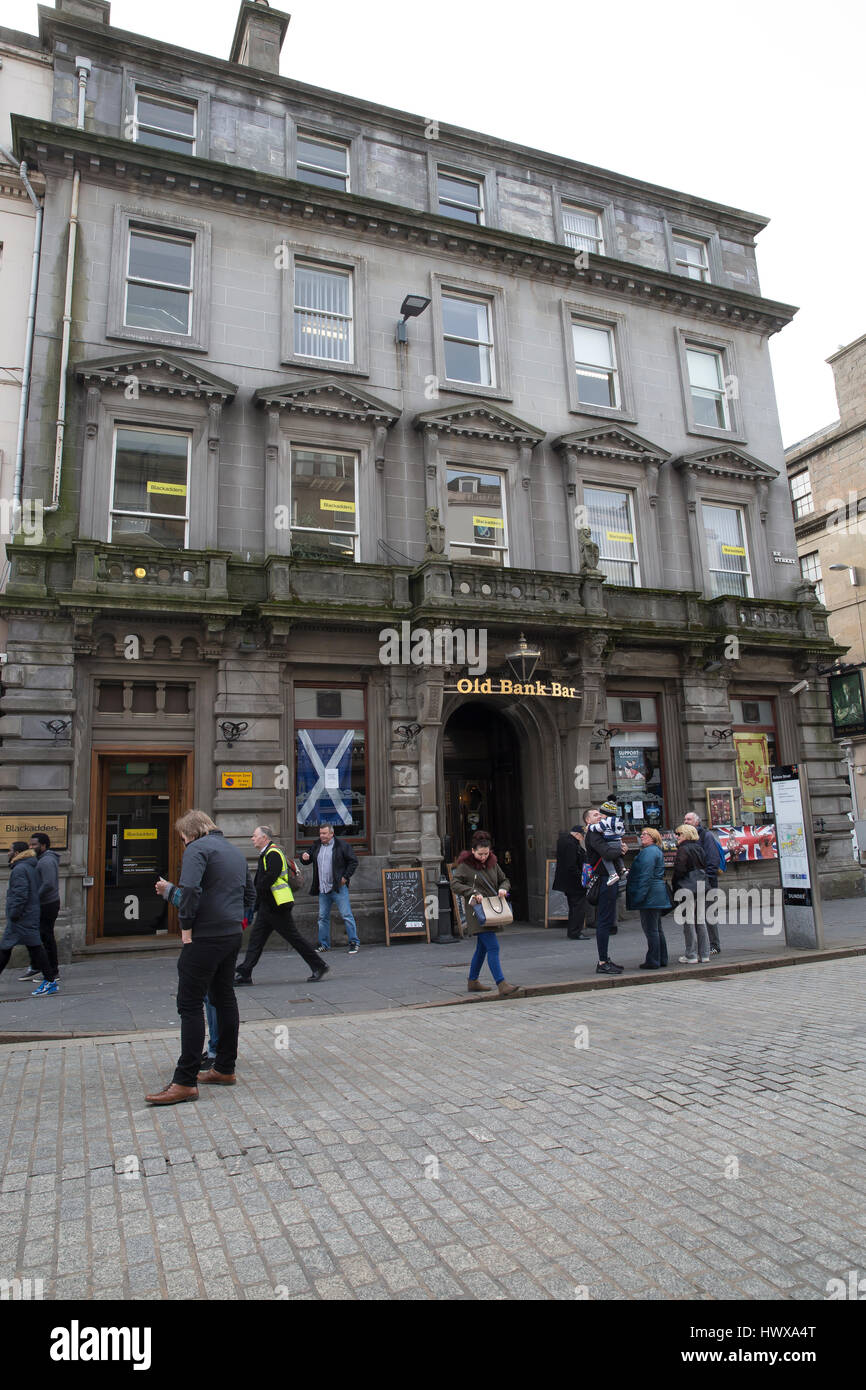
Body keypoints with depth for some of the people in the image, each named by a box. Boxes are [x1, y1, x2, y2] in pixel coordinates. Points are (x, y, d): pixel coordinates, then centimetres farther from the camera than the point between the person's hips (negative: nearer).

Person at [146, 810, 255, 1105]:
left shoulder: (198, 849, -8)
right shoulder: (235, 851, 19)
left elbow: (190, 890, -22)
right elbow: (250, 893, 24)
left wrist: (186, 927, -14)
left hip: (205, 937, -9)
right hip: (232, 936, 9)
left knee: (190, 1005, -4)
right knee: (224, 998, 16)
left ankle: (185, 1082, -3)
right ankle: (225, 1069, 23)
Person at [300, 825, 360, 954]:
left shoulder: (342, 845, -5)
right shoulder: (317, 846, 11)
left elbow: (353, 861, -3)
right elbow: (308, 860, 20)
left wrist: (345, 877, -9)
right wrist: (304, 857, -4)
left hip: (339, 888, -6)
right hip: (323, 890, 6)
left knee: (346, 915, -5)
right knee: (323, 917, 11)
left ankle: (354, 943, 1)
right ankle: (324, 945, 21)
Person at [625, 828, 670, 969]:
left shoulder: (649, 852, -15)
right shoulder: (656, 850, 19)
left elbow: (646, 875, -21)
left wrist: (639, 896, -22)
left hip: (650, 896, -11)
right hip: (657, 896, 11)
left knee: (651, 929, -5)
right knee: (657, 929, 16)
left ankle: (653, 961, 0)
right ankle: (662, 959, 22)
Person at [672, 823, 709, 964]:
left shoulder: (683, 849, -12)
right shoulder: (699, 848, 12)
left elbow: (679, 869, -17)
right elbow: (704, 867, 16)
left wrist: (673, 884, -3)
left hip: (687, 888, -8)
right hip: (700, 887, 8)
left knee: (688, 922, -2)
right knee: (700, 921, 12)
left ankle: (691, 955, 1)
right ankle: (705, 954, 15)